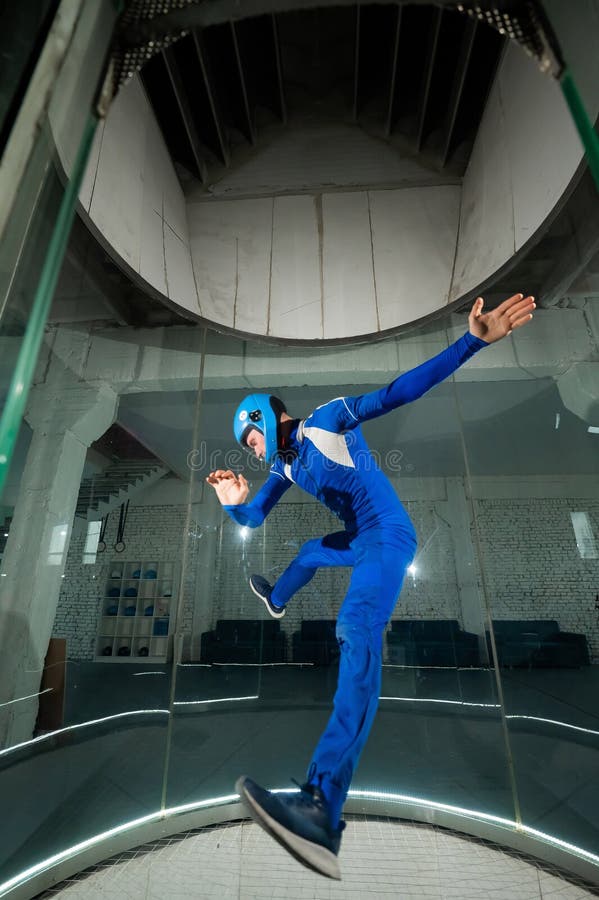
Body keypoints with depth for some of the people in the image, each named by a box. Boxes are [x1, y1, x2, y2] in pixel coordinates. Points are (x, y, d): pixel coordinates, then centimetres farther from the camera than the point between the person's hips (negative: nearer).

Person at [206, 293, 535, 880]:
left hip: (388, 535, -9)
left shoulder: (326, 420, -11)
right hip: (358, 539, 9)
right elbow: (254, 518, 9)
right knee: (308, 552, 33)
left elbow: (397, 393, -19)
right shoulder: (284, 467, 10)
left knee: (358, 629, -30)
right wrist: (233, 501, -14)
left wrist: (473, 340, -26)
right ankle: (275, 602, 63)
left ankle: (323, 805, -40)